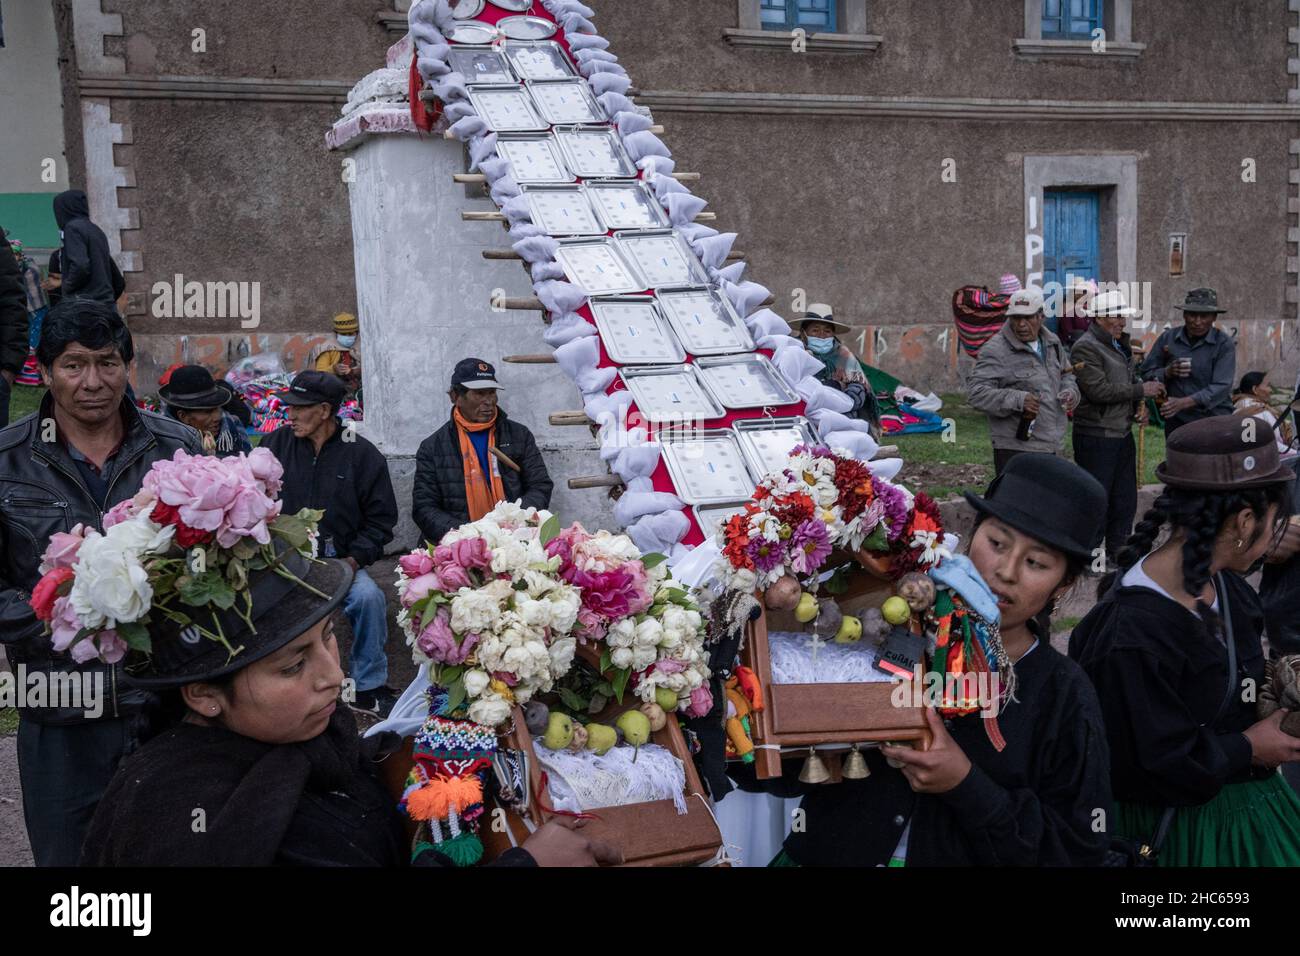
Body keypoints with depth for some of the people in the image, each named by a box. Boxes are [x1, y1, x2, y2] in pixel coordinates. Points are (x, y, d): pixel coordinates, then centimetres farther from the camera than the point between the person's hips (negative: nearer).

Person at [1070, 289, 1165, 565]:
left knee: (1125, 499, 15)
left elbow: (1132, 379, 24)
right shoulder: (1086, 348, -15)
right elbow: (1099, 390, -22)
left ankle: (1118, 552, 27)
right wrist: (1141, 391, -17)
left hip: (1123, 433, 9)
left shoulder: (1120, 344, 14)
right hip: (1096, 436, -9)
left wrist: (1140, 404, 3)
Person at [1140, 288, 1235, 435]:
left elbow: (1221, 386, -16)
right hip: (1177, 422, 3)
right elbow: (1146, 373, 7)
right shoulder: (1167, 338, 4)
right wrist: (1167, 372, -15)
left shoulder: (1224, 344, -6)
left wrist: (1183, 403, -27)